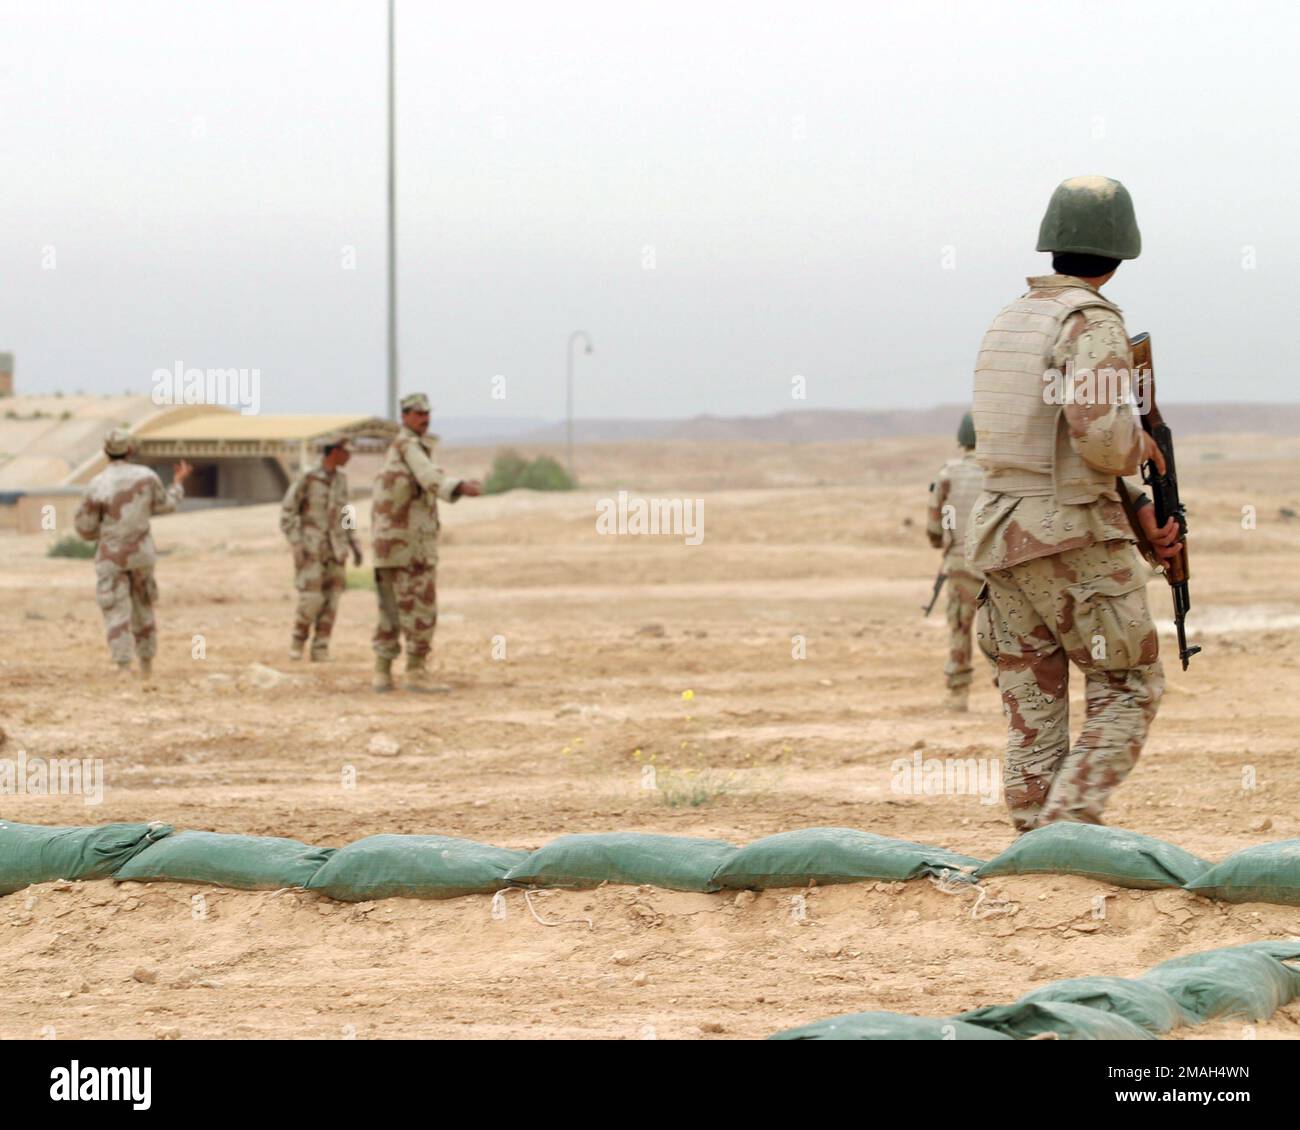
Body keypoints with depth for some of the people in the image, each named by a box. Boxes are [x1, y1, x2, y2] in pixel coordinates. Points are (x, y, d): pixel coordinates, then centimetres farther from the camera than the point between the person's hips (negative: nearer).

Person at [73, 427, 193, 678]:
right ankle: (146, 665, 28)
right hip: (141, 553, 3)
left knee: (117, 613, -2)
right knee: (142, 605, 21)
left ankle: (123, 669, -15)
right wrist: (179, 482, 26)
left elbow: (85, 526, -10)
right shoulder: (147, 476, -8)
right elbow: (165, 506, 8)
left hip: (111, 556, -3)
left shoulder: (97, 485, -17)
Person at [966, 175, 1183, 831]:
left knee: (1033, 710, 8)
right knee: (1128, 689, 2)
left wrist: (1141, 510, 14)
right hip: (1073, 537, -7)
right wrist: (1141, 445, -1)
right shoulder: (1092, 322, -12)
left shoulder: (1011, 321, 15)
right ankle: (1069, 828, -11)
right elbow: (1100, 438, -24)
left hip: (1002, 537, 7)